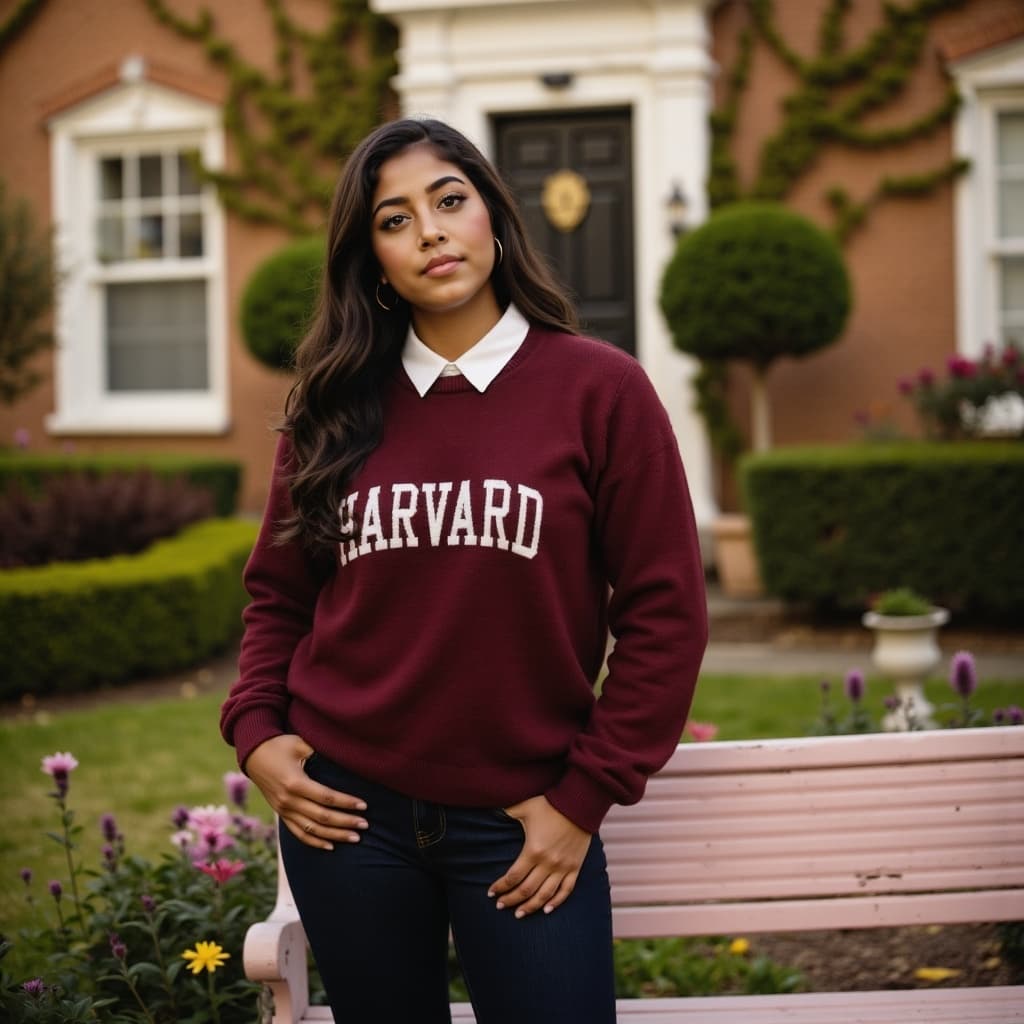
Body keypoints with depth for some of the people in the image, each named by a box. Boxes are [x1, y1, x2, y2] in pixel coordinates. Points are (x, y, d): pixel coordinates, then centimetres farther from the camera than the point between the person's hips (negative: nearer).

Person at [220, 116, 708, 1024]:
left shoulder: (598, 388, -4)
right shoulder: (336, 406, 5)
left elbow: (663, 612, -4)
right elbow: (278, 592, 14)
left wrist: (585, 797, -6)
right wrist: (255, 730, 0)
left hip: (521, 823, -2)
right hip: (347, 808, 3)